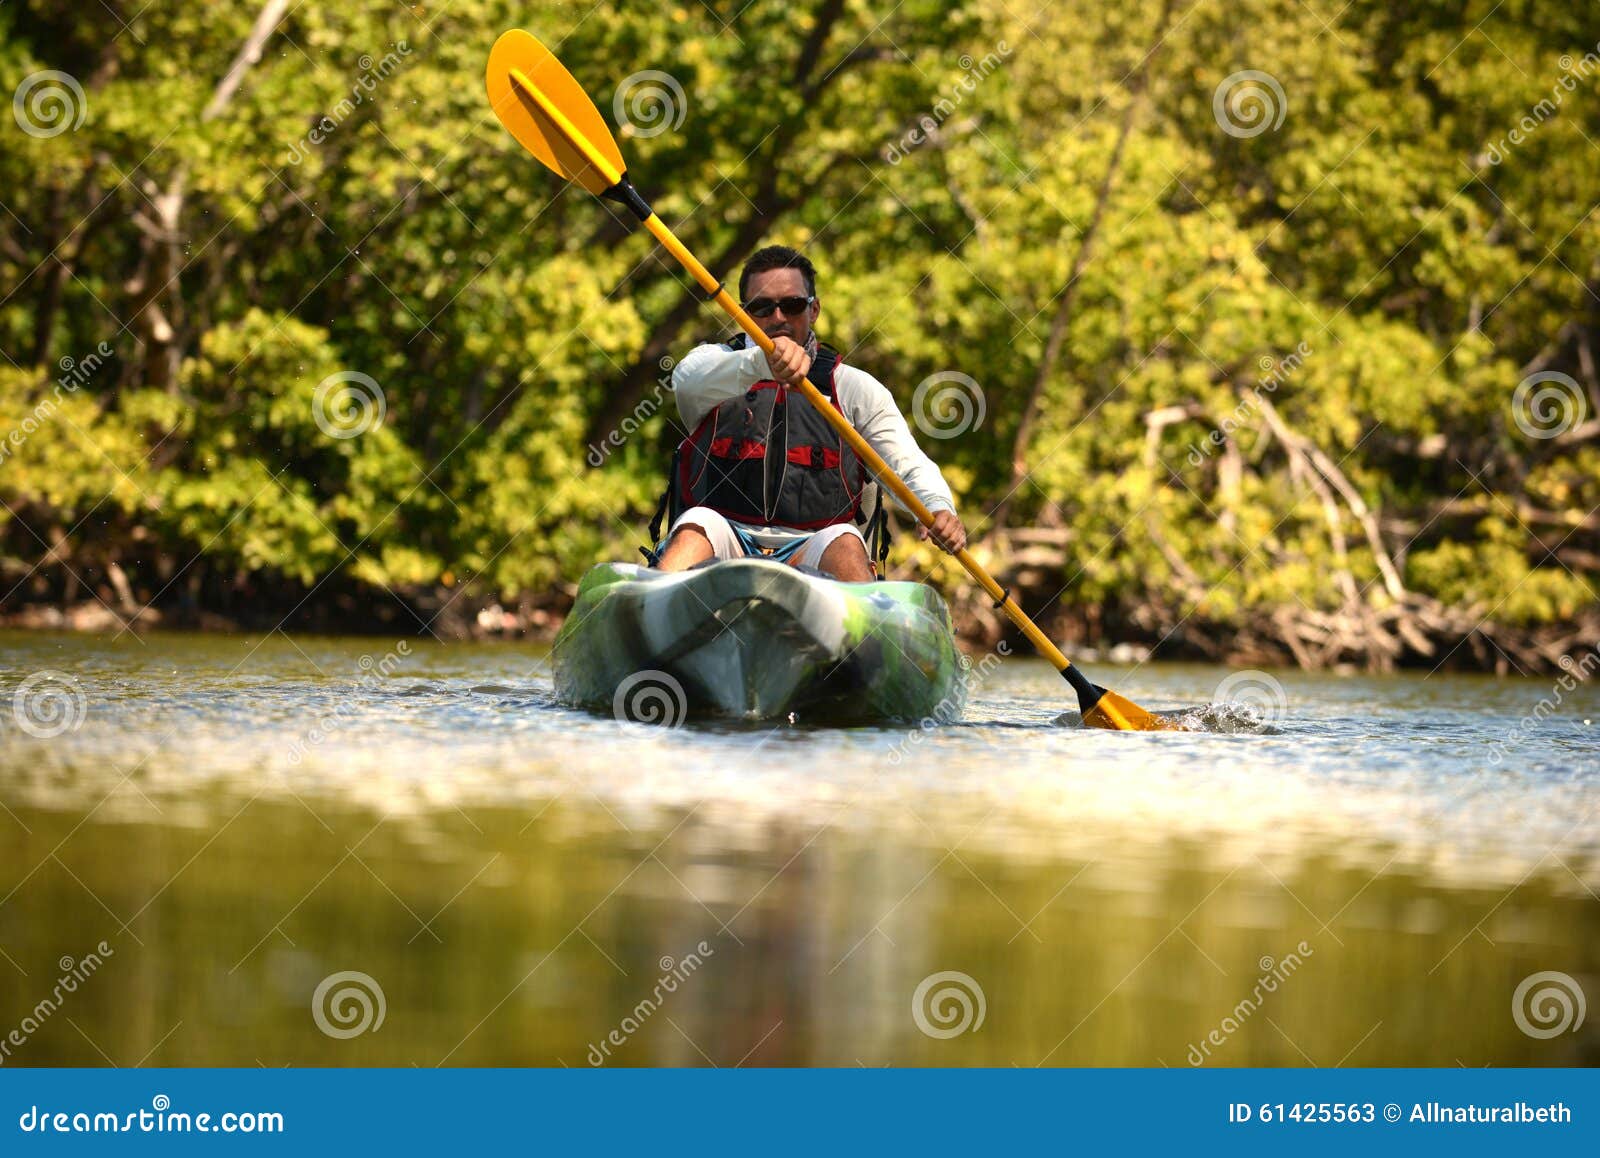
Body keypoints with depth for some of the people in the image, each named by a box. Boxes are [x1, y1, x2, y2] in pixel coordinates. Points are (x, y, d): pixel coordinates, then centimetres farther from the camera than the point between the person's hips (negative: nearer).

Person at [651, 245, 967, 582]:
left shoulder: (852, 387, 18)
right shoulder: (717, 361, 15)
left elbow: (909, 465, 6)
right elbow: (688, 380, -11)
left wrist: (938, 507, -18)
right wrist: (760, 362, -32)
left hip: (810, 553, 1)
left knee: (845, 545, -31)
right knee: (698, 525, -33)